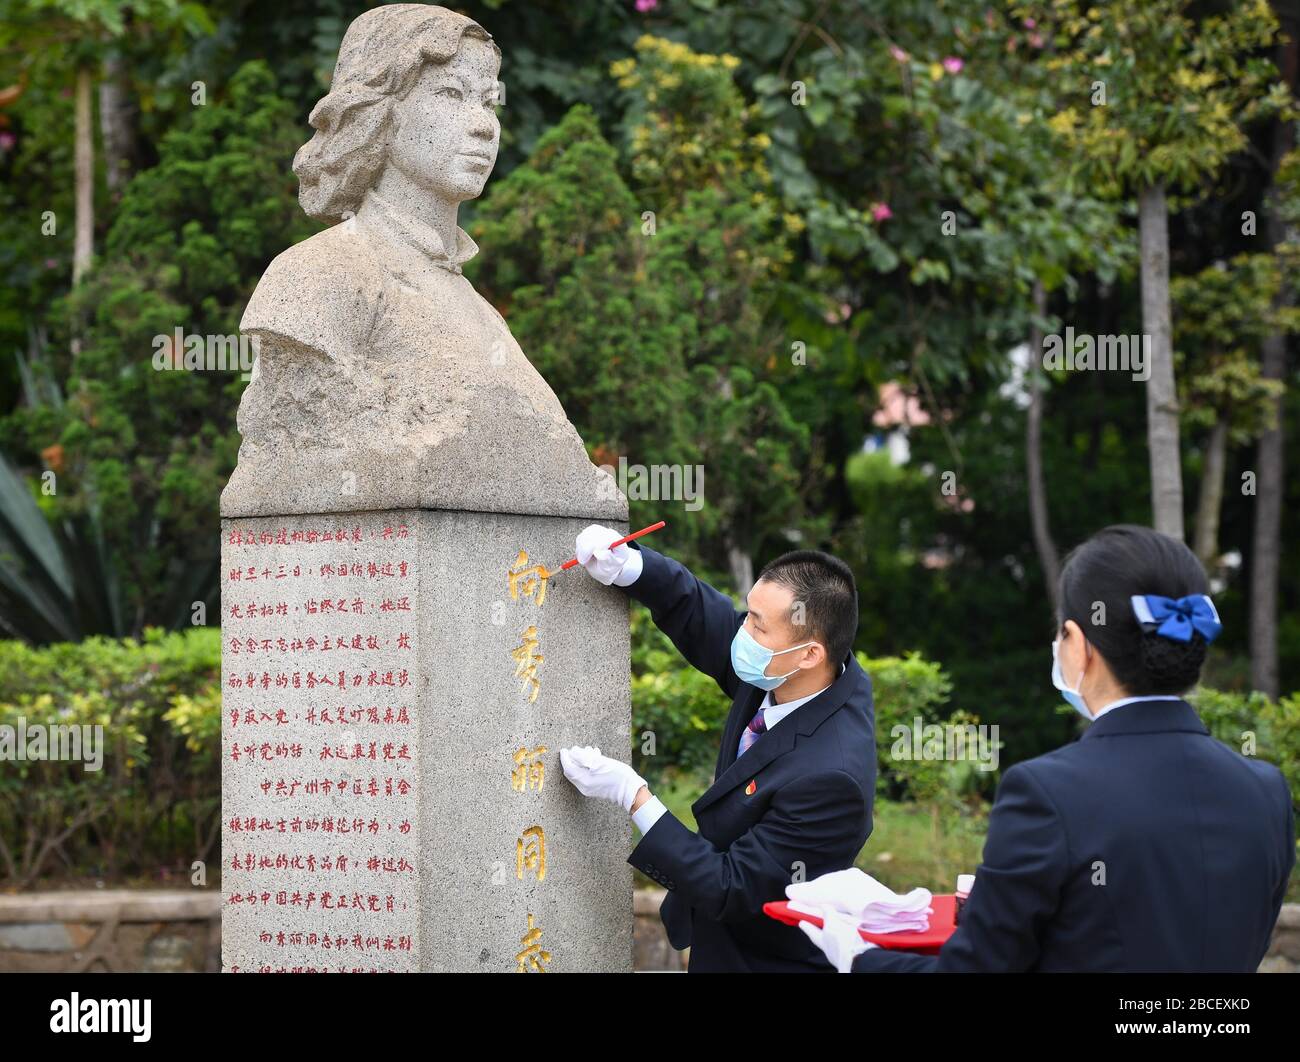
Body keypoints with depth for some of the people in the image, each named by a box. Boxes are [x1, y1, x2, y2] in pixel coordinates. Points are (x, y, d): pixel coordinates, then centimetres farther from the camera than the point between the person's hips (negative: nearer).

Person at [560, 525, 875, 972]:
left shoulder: (830, 776, -35)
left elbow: (730, 892, -29)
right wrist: (627, 566, -14)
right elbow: (696, 613, 5)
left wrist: (633, 796, -30)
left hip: (770, 958, -8)